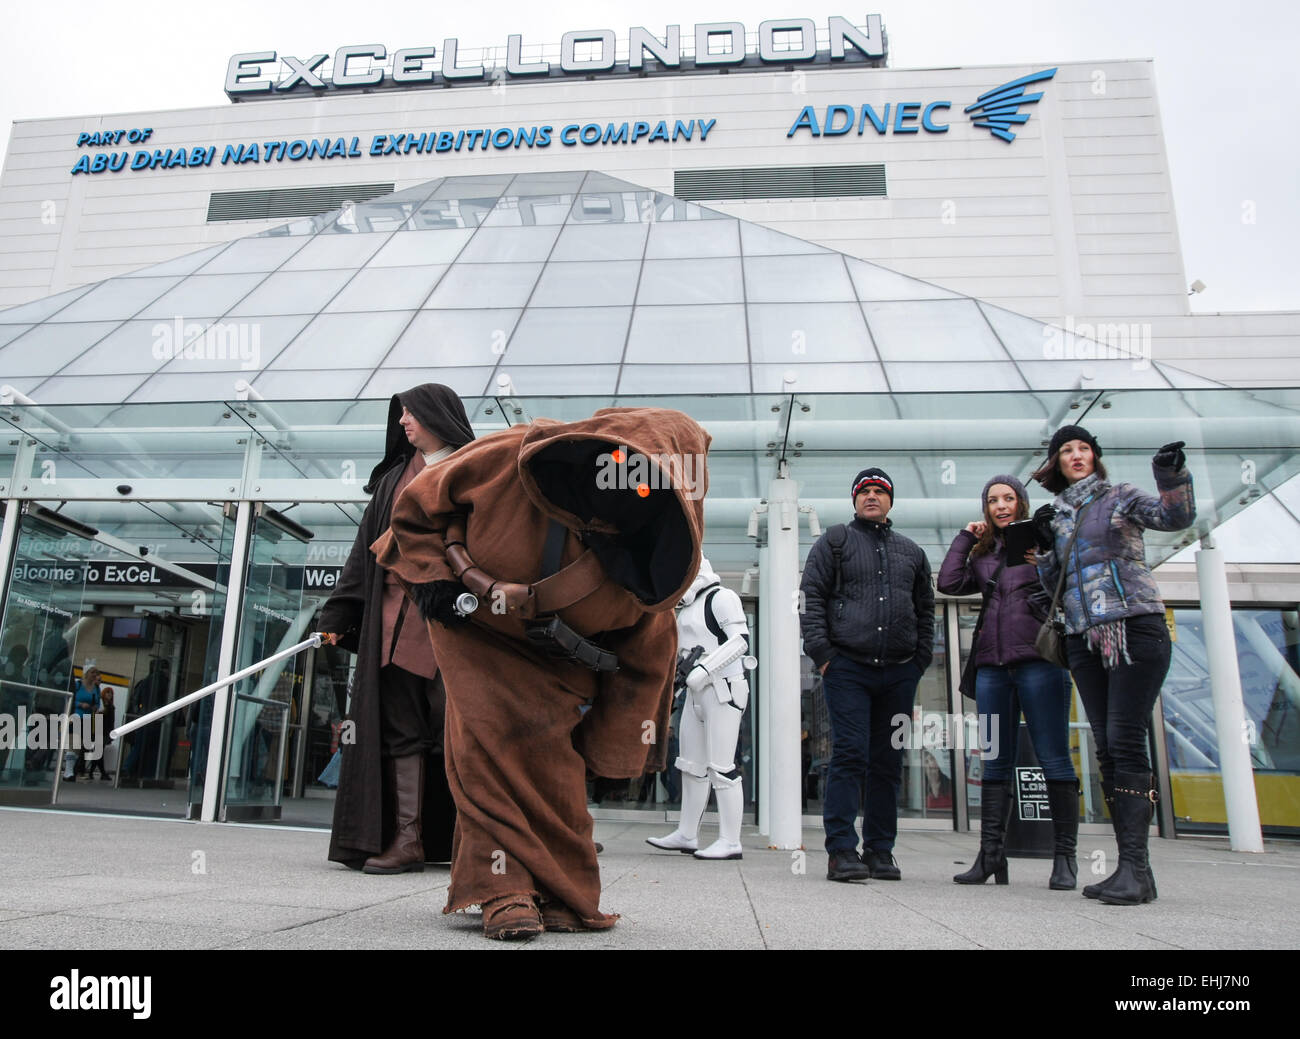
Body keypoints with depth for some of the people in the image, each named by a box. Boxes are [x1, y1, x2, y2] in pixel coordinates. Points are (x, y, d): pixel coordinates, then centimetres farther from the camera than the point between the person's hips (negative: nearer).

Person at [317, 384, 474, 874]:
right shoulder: (395, 477, 18)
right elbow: (367, 548, 16)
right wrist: (337, 615, 11)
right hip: (397, 614, 4)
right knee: (401, 728, 1)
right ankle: (408, 838, 5)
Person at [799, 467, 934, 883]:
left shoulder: (911, 552, 20)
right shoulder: (834, 542, 9)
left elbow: (925, 610, 23)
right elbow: (811, 599, 2)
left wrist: (919, 662, 11)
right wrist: (822, 654, -8)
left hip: (899, 674, 4)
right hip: (848, 668, -4)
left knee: (888, 762, 6)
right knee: (849, 755, -9)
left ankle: (880, 851, 14)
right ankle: (842, 851, -5)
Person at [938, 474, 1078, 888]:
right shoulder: (982, 554, 20)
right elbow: (949, 583, 6)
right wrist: (965, 538, 11)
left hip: (1039, 659, -4)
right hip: (993, 664, 5)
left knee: (1054, 759, -4)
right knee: (996, 763, 4)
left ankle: (1065, 857, 4)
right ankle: (990, 854, 7)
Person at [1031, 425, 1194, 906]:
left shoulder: (1120, 497, 7)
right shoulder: (1056, 517, 19)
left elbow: (1176, 517, -10)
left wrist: (1172, 477, -26)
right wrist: (1043, 545, 4)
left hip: (1136, 628, -5)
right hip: (1085, 640, 5)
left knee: (1125, 742, -14)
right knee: (1107, 749, 2)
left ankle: (1135, 866, -13)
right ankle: (1129, 866, 6)